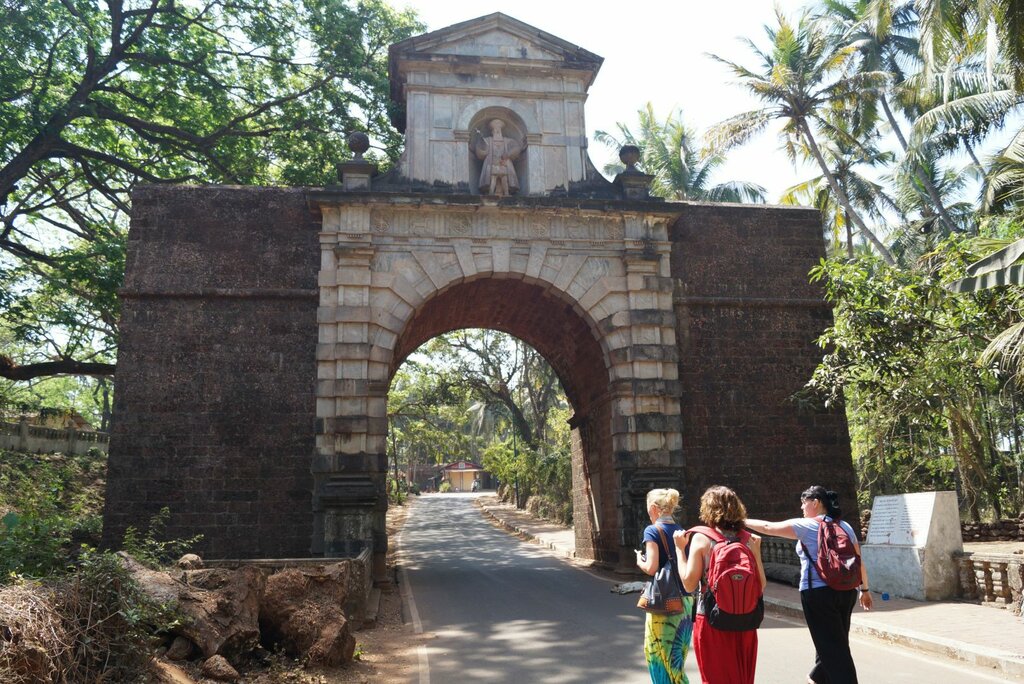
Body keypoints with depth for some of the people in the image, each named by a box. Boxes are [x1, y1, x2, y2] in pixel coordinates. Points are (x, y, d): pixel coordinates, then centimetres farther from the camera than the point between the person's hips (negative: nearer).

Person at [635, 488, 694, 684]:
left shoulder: (652, 531, -11)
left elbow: (651, 567, -17)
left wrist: (639, 560, 2)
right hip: (686, 601, 7)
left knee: (661, 655, 5)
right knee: (676, 655, 18)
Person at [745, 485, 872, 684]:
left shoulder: (806, 526, -8)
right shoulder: (845, 527, 9)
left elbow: (768, 527, -6)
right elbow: (859, 562, 12)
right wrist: (864, 589, 22)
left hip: (819, 593, -7)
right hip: (846, 591, 7)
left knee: (832, 646, -1)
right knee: (835, 641, 19)